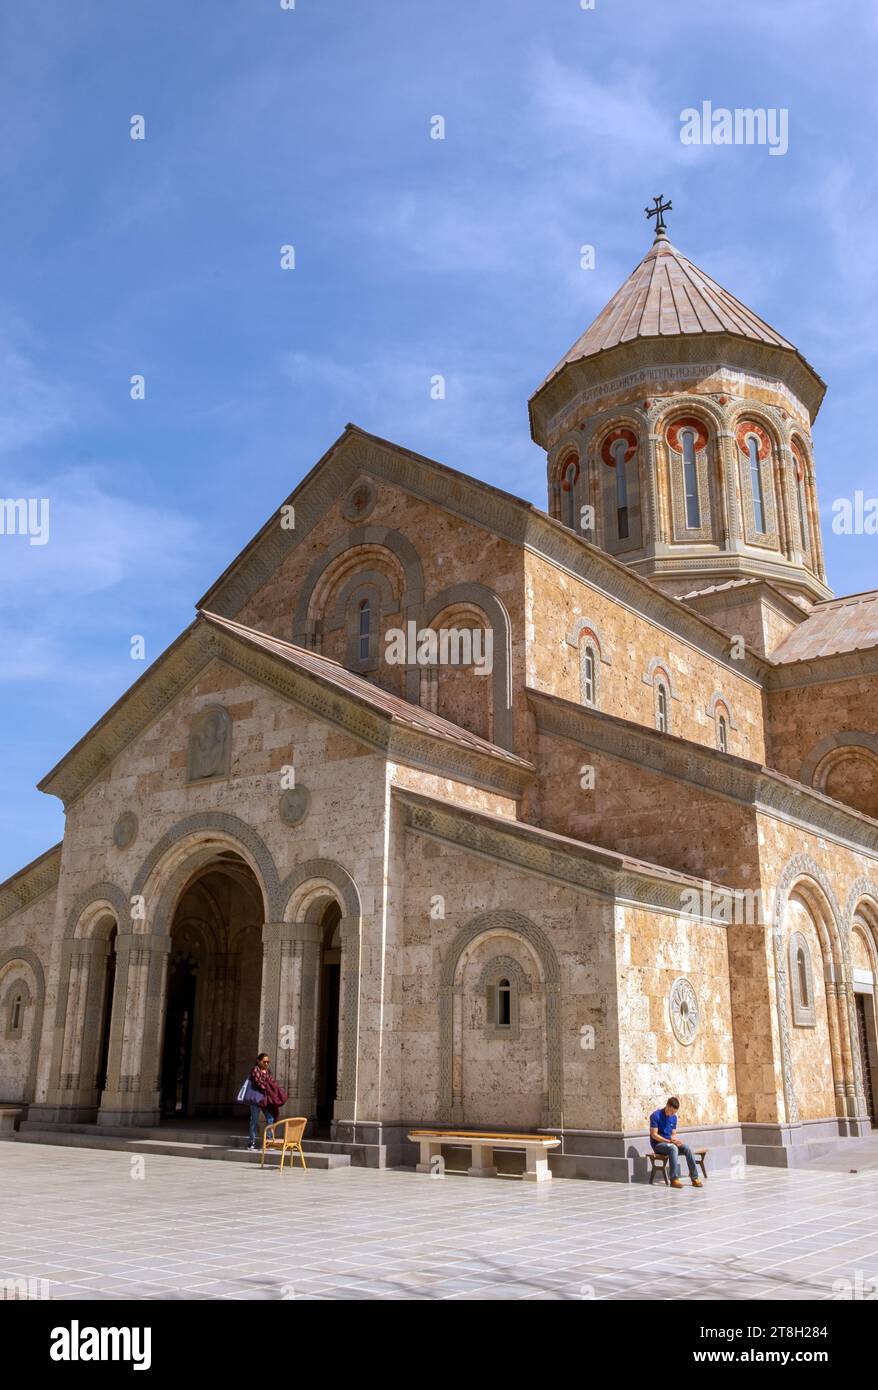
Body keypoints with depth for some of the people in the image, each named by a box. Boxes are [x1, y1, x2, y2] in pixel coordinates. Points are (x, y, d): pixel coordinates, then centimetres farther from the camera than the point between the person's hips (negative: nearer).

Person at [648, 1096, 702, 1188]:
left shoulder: (674, 1117, 7)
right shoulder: (656, 1115, -14)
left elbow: (673, 1134, 12)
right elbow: (654, 1135, -16)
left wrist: (676, 1140, -13)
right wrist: (669, 1141, -23)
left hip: (670, 1143, 6)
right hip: (658, 1144, -6)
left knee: (687, 1148, -21)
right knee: (673, 1148, -36)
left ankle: (694, 1178, -19)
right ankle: (674, 1179, -38)